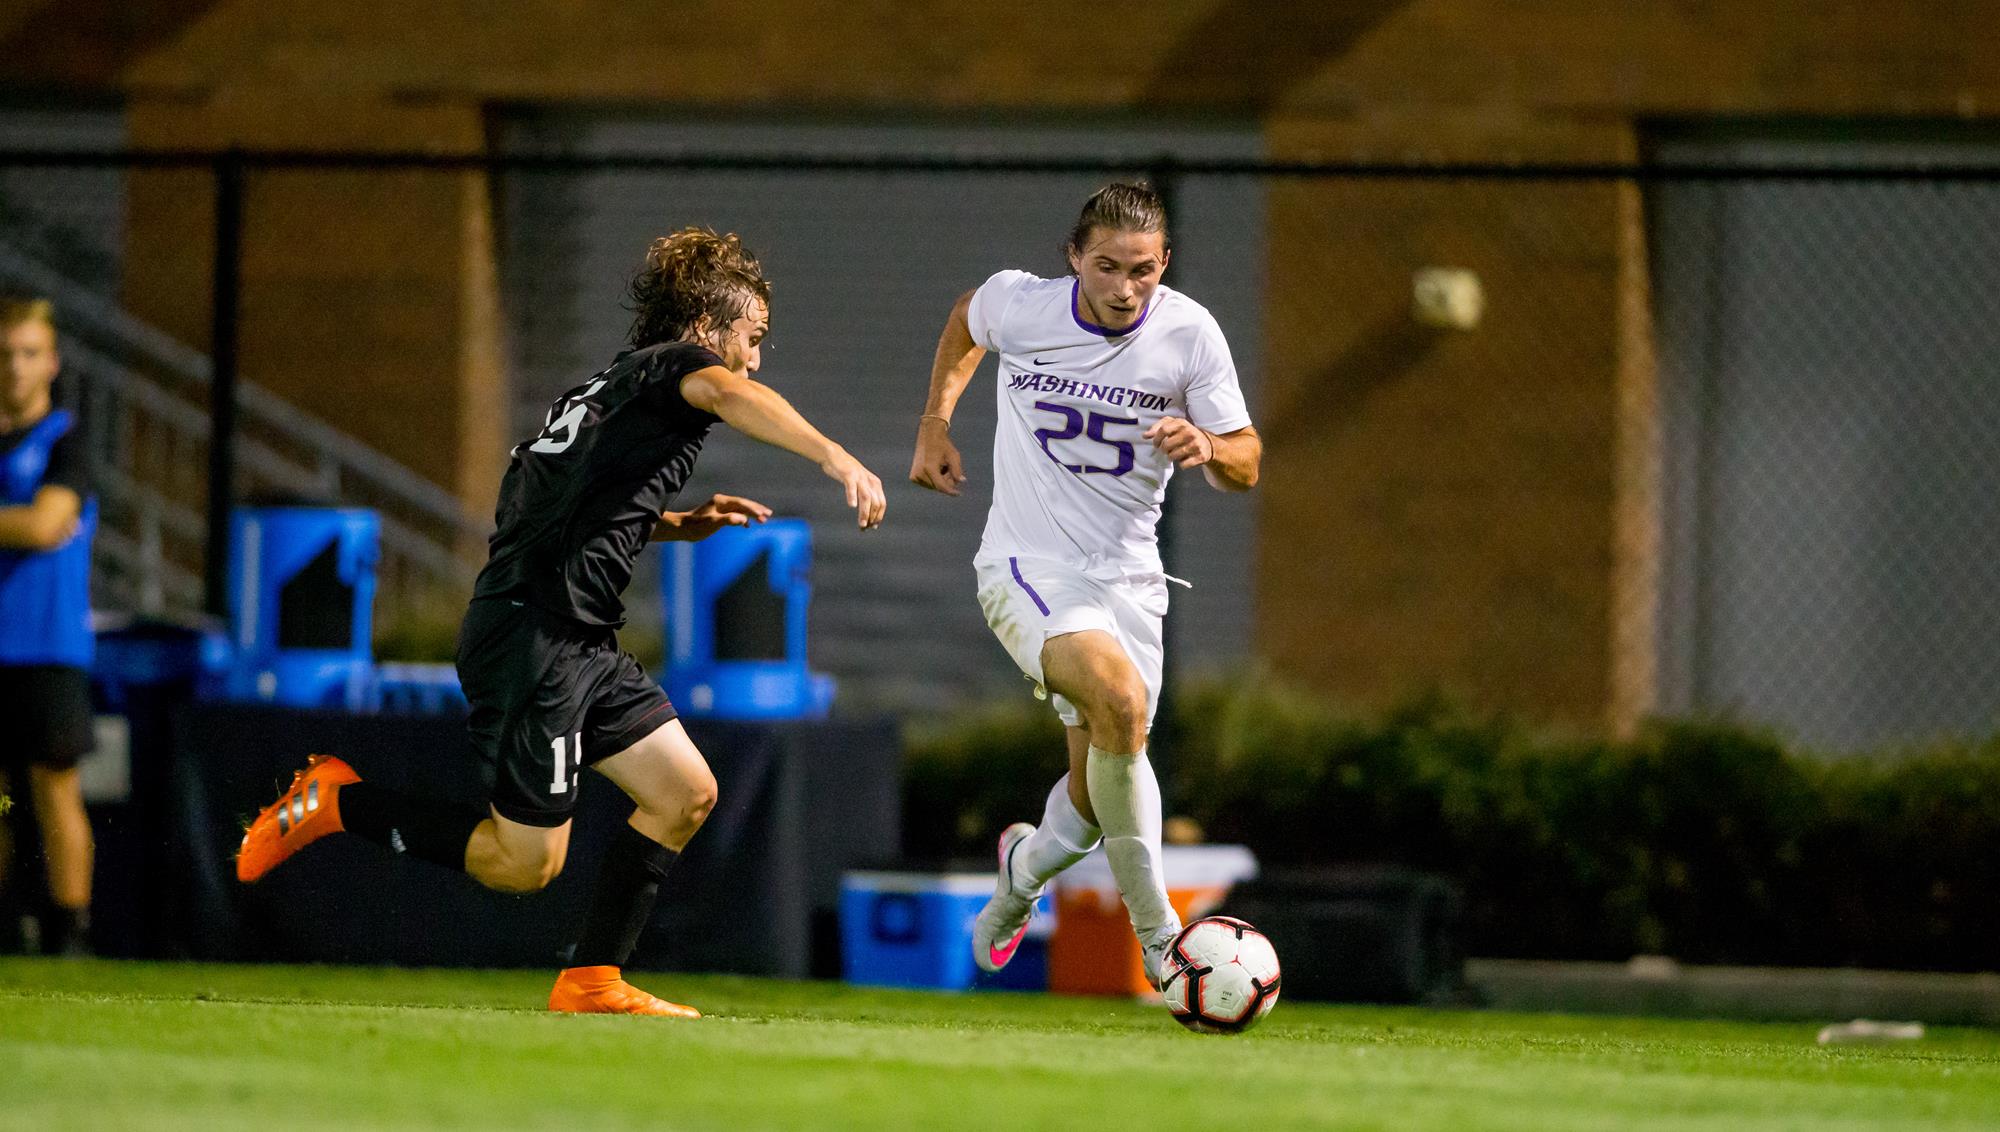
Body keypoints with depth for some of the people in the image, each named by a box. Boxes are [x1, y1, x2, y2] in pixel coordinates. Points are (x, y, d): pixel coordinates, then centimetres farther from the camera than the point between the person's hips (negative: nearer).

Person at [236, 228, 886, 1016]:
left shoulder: (609, 387, 23)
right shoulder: (672, 363, -4)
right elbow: (724, 392, -29)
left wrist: (683, 525, 26)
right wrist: (835, 457, -39)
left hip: (577, 645, 10)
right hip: (535, 633, -10)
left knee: (686, 793, 8)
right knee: (525, 860, -6)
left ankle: (592, 981, 9)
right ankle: (336, 803, 5)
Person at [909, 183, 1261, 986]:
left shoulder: (1189, 333, -9)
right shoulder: (1018, 305, -10)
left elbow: (1246, 466, -3)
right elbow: (967, 321, 16)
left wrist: (1209, 448, -25)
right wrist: (935, 422, 14)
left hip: (1127, 578, 3)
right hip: (1026, 567, -3)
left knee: (1098, 788, 5)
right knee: (1120, 697, -30)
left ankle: (1024, 870, 42)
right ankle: (1157, 932, -20)